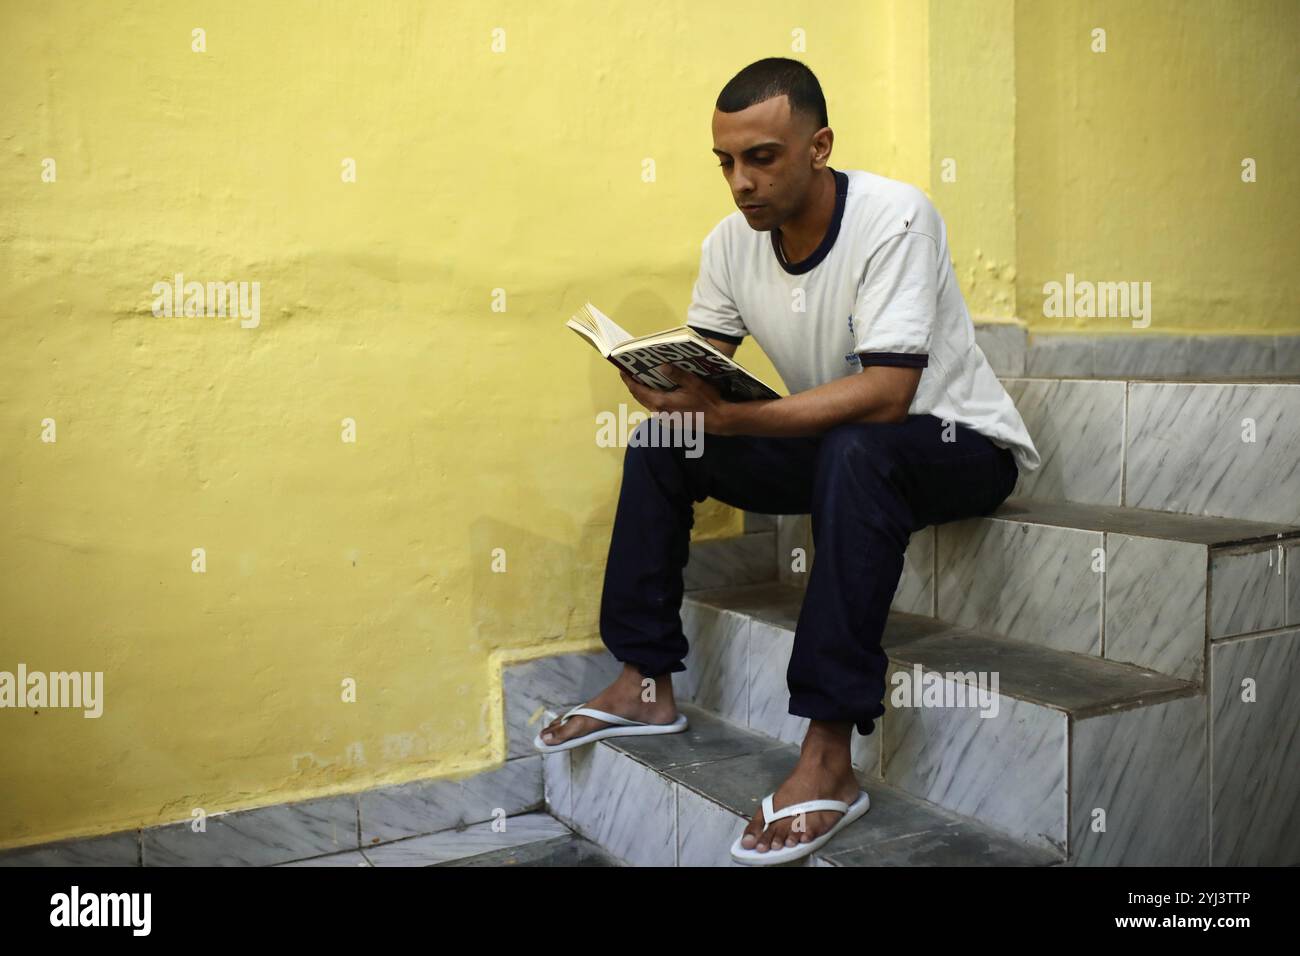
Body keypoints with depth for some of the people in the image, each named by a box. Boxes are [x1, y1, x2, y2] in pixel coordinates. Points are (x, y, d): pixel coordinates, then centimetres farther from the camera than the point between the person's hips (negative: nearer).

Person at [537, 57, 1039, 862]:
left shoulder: (894, 217, -25)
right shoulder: (731, 243, -5)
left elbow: (884, 396, -33)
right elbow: (704, 364, 0)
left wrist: (724, 415, -41)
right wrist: (666, 382, -25)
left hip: (958, 444, -6)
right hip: (835, 449, 7)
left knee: (855, 453, -39)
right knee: (660, 444, -3)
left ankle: (830, 753, -35)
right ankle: (646, 684, 4)